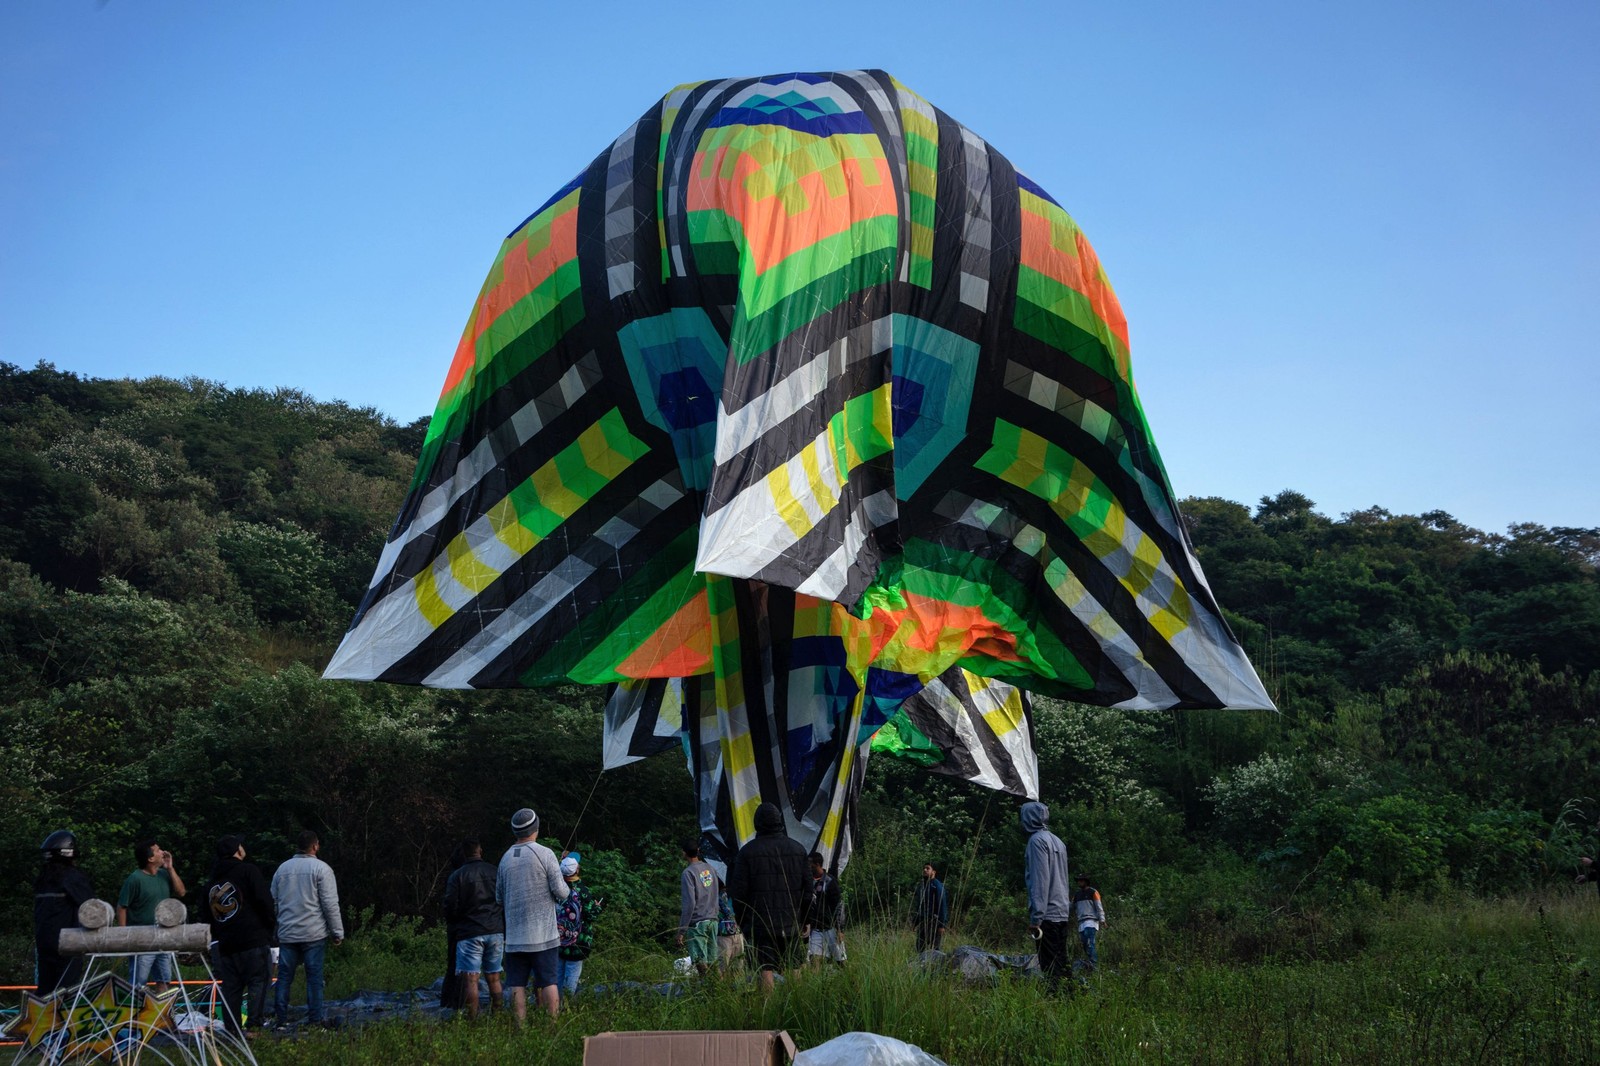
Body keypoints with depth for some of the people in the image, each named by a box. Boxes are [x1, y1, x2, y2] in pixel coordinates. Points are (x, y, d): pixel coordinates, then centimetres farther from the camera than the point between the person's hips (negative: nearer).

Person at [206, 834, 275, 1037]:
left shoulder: (213, 880, 18)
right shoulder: (248, 871, -3)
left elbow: (208, 914, 22)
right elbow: (264, 900, -11)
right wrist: (271, 922, 4)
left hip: (226, 943, 6)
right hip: (254, 940, -6)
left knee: (230, 987, 8)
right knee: (259, 982, -5)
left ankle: (232, 1029, 6)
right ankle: (254, 1026, -14)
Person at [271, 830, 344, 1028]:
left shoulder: (282, 869, 11)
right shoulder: (321, 868, -6)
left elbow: (272, 900, 17)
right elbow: (330, 904, -10)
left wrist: (274, 931, 26)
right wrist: (337, 932, -4)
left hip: (287, 934, 4)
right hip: (314, 934, -4)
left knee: (284, 975, 9)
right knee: (314, 976, -1)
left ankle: (281, 1017, 9)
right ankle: (314, 1018, -1)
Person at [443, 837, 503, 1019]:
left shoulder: (457, 876, -4)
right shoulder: (496, 873, 6)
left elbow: (450, 907, -6)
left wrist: (452, 929, 11)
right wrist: (504, 931, 18)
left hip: (469, 933, -4)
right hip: (496, 932, 4)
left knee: (470, 978, -6)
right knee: (494, 977, 11)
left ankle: (472, 1019, -11)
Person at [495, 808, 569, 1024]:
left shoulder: (506, 858, 7)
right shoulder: (544, 854, -7)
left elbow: (499, 897, 14)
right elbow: (560, 891, -8)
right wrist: (565, 889, 14)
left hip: (514, 934, 3)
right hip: (543, 933, -3)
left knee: (517, 985, 3)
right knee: (548, 982, -1)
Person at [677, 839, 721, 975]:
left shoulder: (688, 873, -10)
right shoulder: (710, 868, 10)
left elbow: (689, 904, -15)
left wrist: (681, 931, -12)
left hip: (697, 924, -7)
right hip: (713, 920, 7)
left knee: (701, 963, -8)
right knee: (712, 961, 8)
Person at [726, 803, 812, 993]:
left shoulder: (747, 852, -4)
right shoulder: (797, 849, 5)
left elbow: (738, 892, -4)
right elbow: (808, 889, 8)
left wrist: (743, 921, 9)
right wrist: (801, 918, 17)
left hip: (760, 925, -2)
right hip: (791, 925, 3)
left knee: (766, 970, -2)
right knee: (793, 970, 7)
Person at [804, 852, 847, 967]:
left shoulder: (830, 881, -8)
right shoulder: (809, 880, 7)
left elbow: (838, 906, -9)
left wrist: (840, 929, -12)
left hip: (830, 927, -4)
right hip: (815, 928, 4)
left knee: (840, 959, 0)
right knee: (814, 958, -6)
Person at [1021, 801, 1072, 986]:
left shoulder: (1037, 840, -8)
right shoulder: (1057, 841, 16)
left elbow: (1039, 881, -15)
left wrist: (1036, 917, -17)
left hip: (1047, 915, -8)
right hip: (1063, 913, 8)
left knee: (1050, 966, -10)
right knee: (1060, 963, 10)